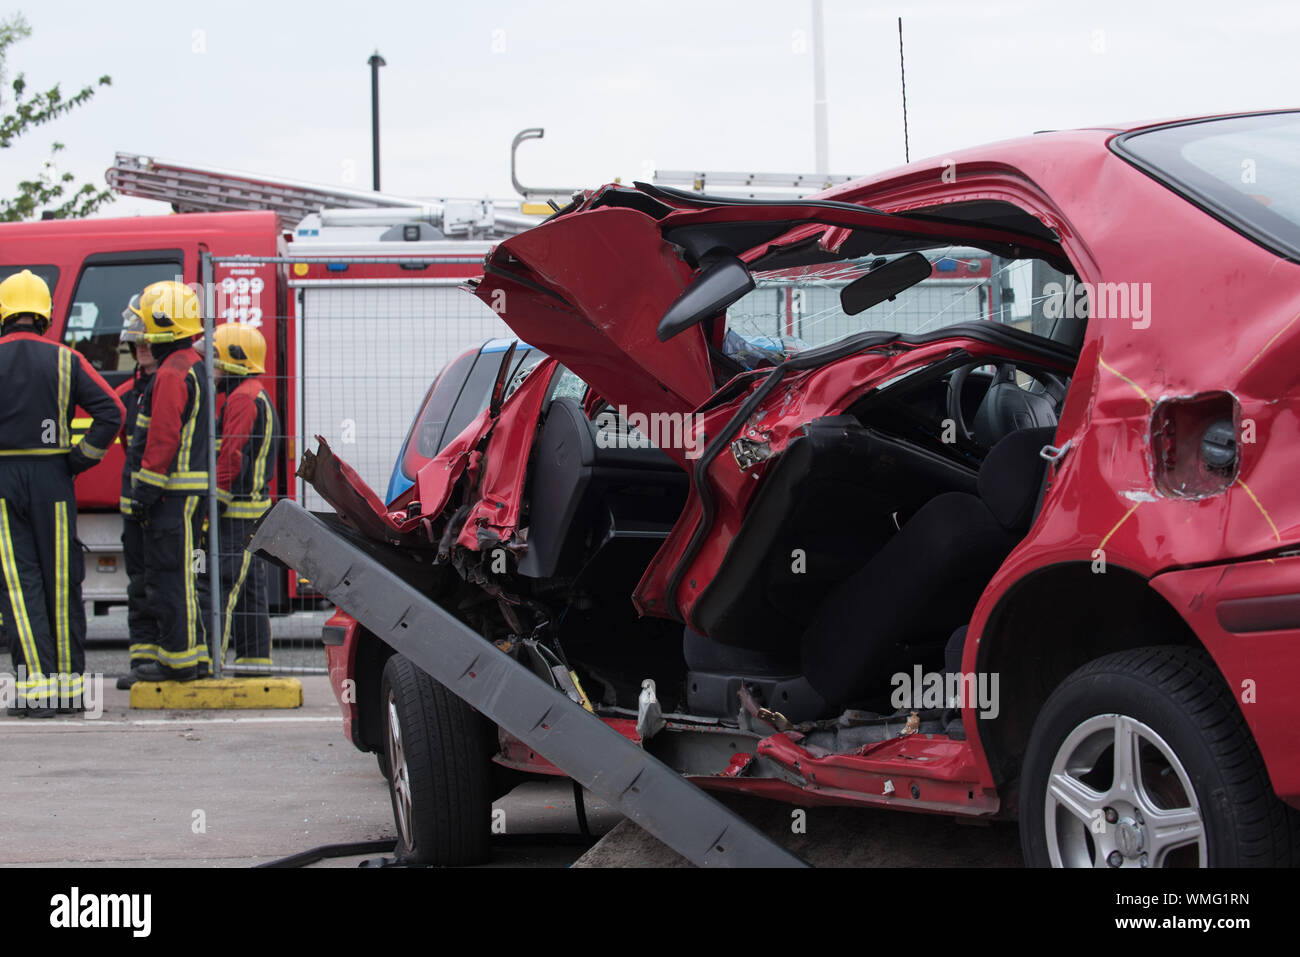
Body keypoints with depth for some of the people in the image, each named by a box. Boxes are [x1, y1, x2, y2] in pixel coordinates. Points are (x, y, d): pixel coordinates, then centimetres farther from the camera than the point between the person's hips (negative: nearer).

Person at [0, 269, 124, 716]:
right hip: (53, 480, 1)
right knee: (62, 583, 9)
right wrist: (80, 460, 1)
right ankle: (70, 684, 15)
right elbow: (110, 411, -7)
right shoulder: (66, 361, 0)